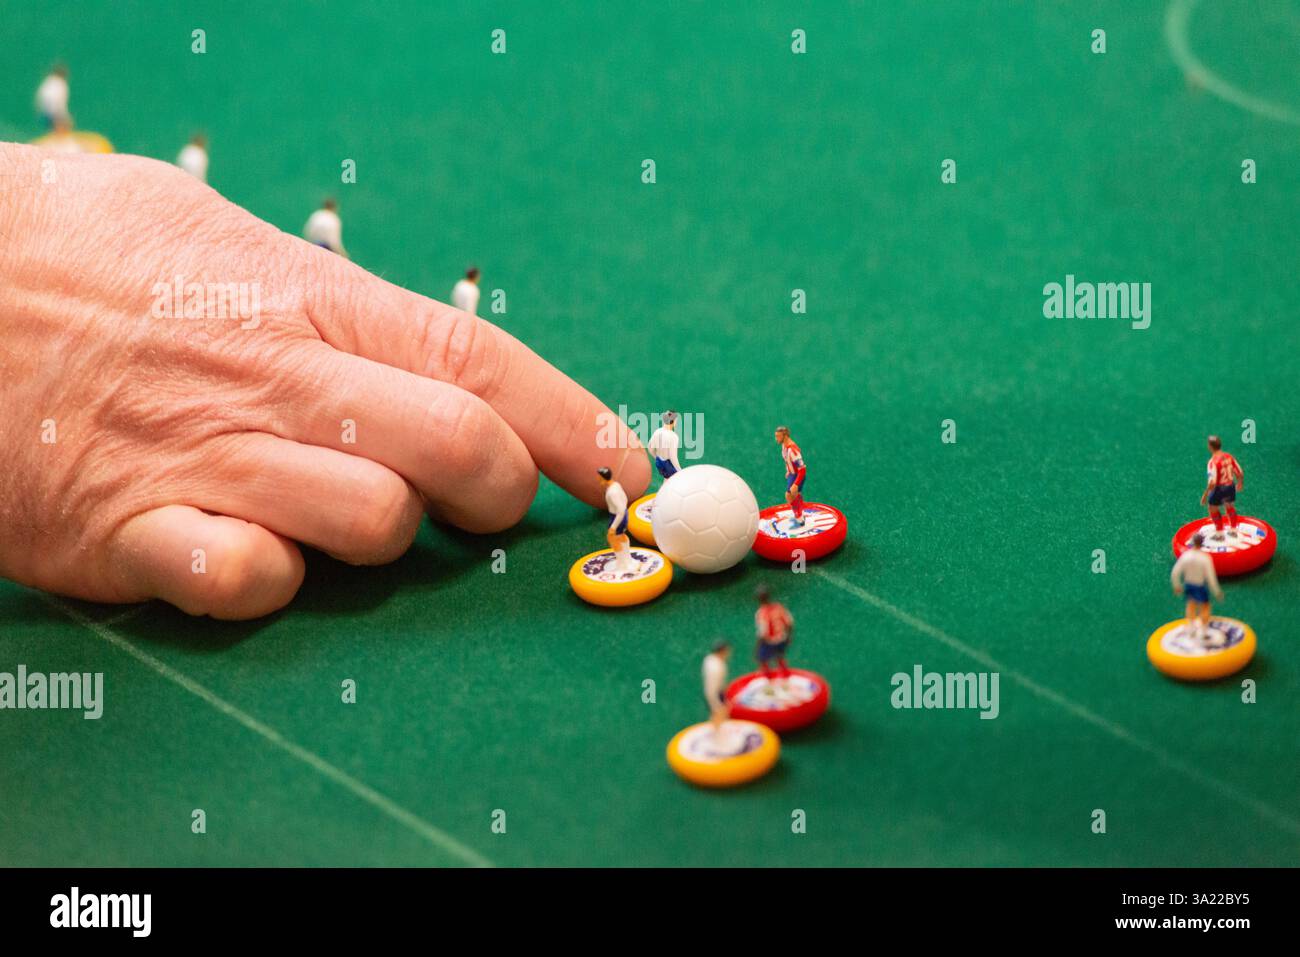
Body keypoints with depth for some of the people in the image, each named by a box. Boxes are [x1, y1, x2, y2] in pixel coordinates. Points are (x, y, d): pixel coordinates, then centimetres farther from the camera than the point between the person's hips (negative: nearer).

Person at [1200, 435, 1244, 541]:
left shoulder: (1213, 461, -25)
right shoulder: (1229, 457, -6)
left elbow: (1212, 482, -29)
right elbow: (1240, 473, 3)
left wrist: (1205, 494, -19)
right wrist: (1240, 483, 23)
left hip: (1219, 488, -6)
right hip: (1231, 486, 6)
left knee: (1213, 509, 18)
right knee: (1230, 506, 28)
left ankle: (1219, 534, 25)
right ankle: (1233, 530, 42)